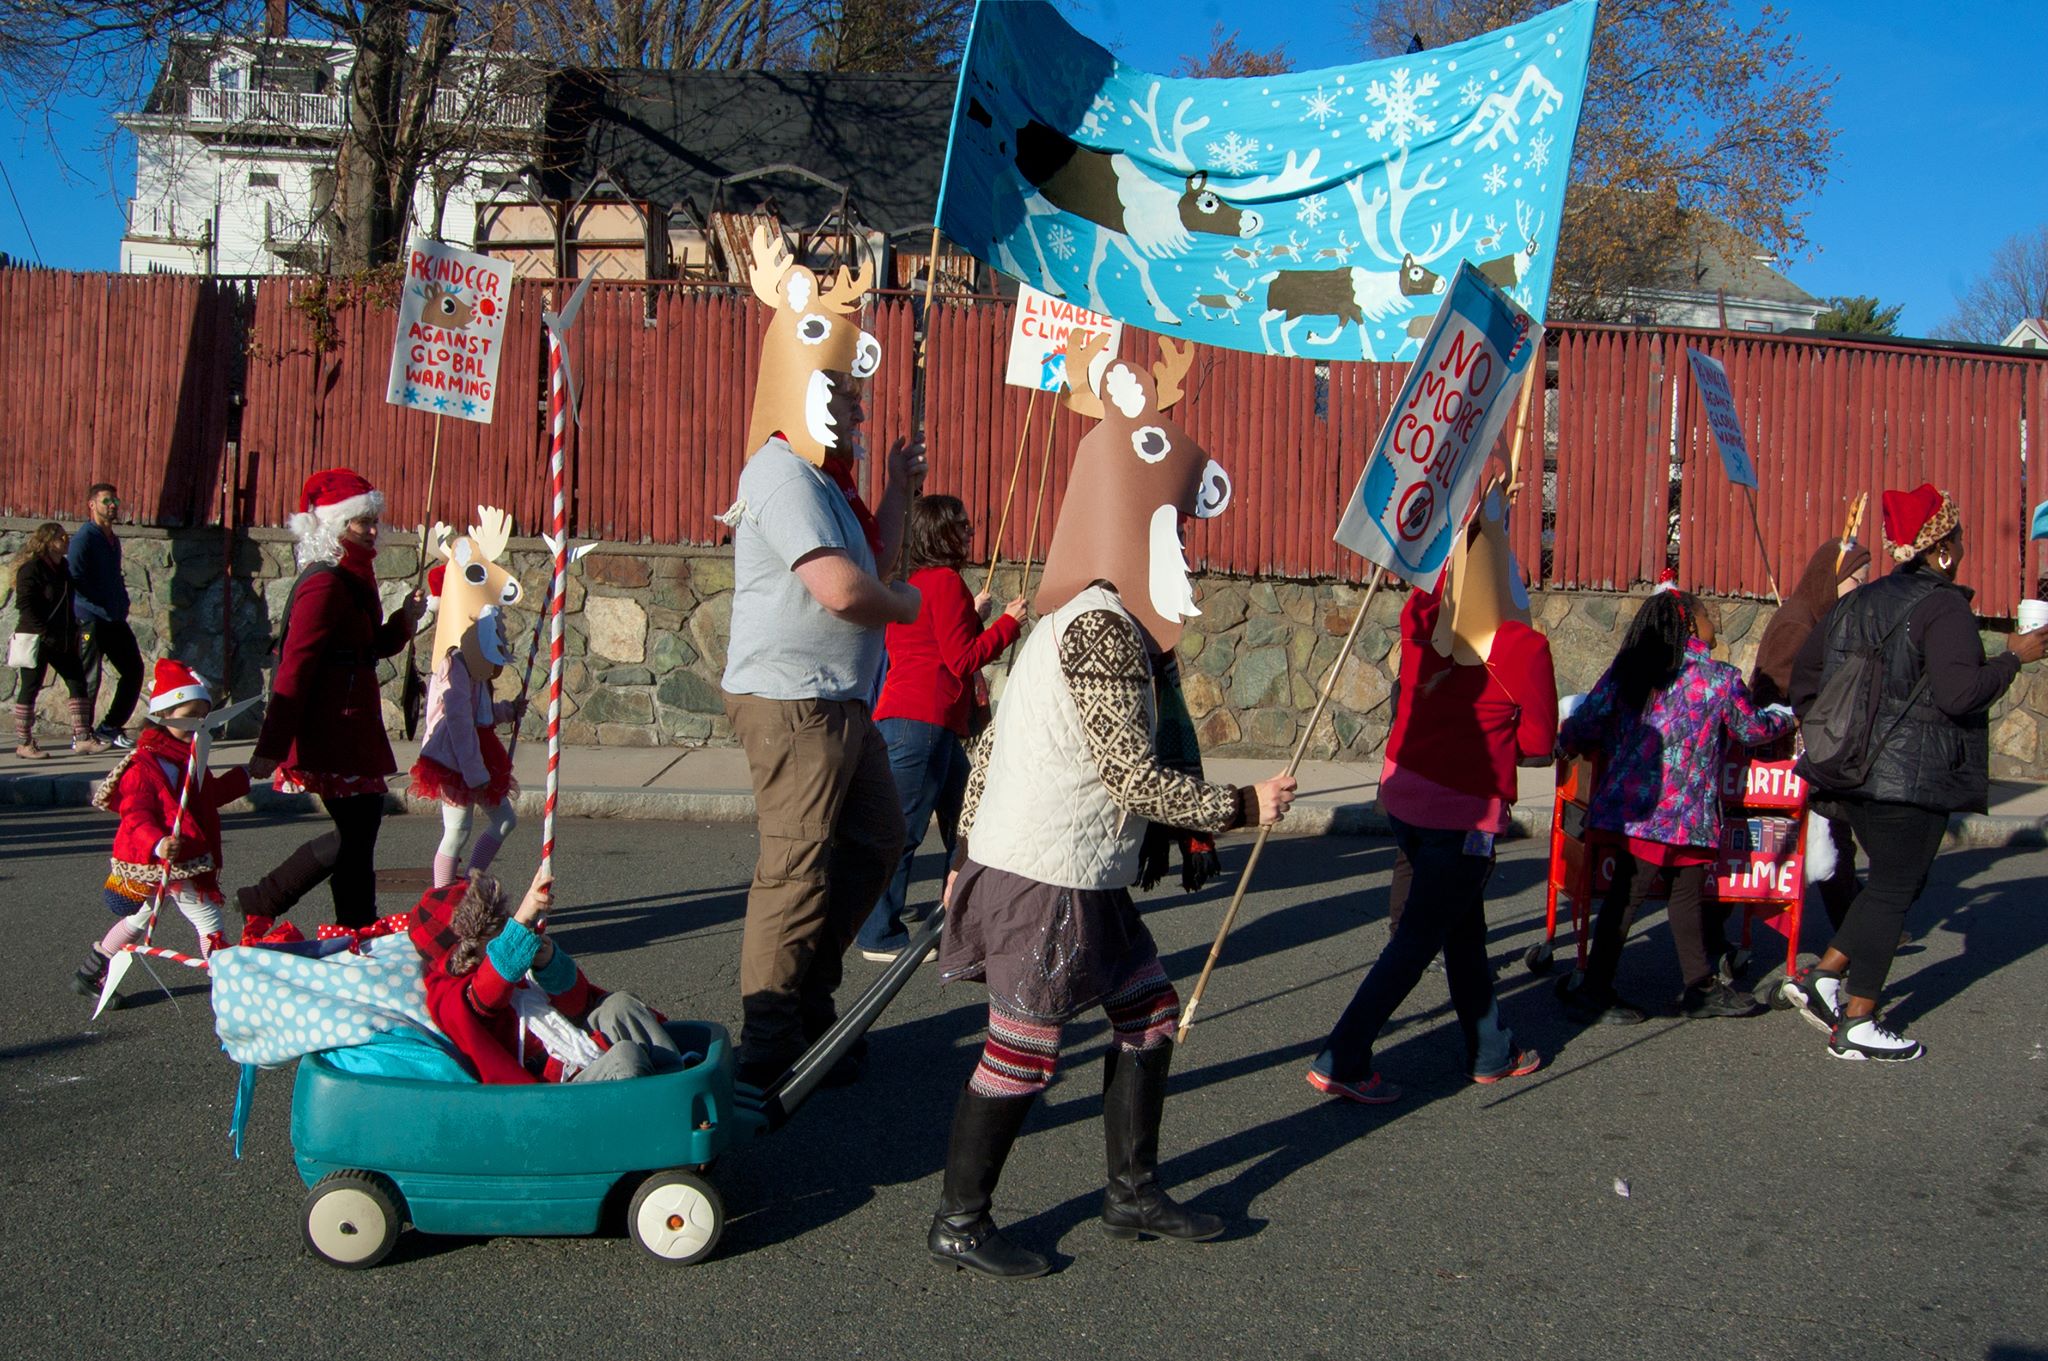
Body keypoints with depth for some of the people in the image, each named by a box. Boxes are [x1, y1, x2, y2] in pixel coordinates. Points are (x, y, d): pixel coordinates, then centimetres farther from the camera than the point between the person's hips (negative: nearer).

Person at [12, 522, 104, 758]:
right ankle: (23, 743, 7)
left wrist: (73, 632, 14)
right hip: (37, 640, -8)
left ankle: (82, 738, 5)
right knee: (30, 688, -1)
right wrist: (45, 634, -21)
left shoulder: (61, 567, 14)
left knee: (78, 683, 3)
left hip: (61, 640, 8)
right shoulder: (30, 569, -11)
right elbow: (25, 606, -17)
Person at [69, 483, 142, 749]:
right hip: (90, 619, -8)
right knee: (89, 679, -3)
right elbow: (75, 579, -16)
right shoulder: (84, 537, -7)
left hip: (115, 619, 8)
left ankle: (110, 727, 18)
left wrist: (122, 604, 11)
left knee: (134, 670, 8)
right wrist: (103, 604, -14)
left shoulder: (113, 539, 18)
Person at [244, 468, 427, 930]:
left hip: (353, 729, 10)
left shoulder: (353, 579, 14)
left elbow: (372, 648, 21)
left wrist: (406, 618, 3)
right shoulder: (325, 584, -16)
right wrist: (271, 748, -23)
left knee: (360, 828, 13)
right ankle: (264, 903, 9)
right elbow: (294, 668, -21)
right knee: (355, 832, -5)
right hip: (332, 732, -10)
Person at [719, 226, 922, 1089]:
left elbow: (874, 566, 23)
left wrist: (898, 490, 20)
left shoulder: (820, 477, 20)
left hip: (837, 701, 11)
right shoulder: (782, 473, -14)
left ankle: (808, 998, 27)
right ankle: (770, 1045, 3)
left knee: (876, 838, 17)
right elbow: (842, 589, -24)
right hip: (791, 700, -11)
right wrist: (904, 606, -5)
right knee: (797, 868, -7)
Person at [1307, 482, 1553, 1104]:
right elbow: (1539, 743, -6)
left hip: (1405, 792, 7)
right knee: (1417, 940, 3)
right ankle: (1341, 1061, 5)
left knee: (1464, 928, 21)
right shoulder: (1520, 647, -17)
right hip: (1463, 812, -7)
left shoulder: (1422, 616, -5)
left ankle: (1490, 1052, 36)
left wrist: (1477, 517, 21)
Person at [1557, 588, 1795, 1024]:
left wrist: (1571, 742, 20)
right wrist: (1784, 715, 32)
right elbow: (1753, 729, 12)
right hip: (1684, 814, -5)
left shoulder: (1626, 670, 4)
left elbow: (1584, 725, -1)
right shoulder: (1721, 679, -2)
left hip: (1627, 807, 5)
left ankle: (1702, 987, 25)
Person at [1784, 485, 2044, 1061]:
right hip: (1913, 774, -8)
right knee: (1894, 890, 0)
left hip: (1854, 770, 8)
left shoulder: (1859, 601, 11)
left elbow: (1804, 666, 16)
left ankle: (1823, 976, 13)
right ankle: (1857, 1025, 5)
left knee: (1894, 881, 20)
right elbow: (1959, 692, -23)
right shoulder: (1944, 608, -13)